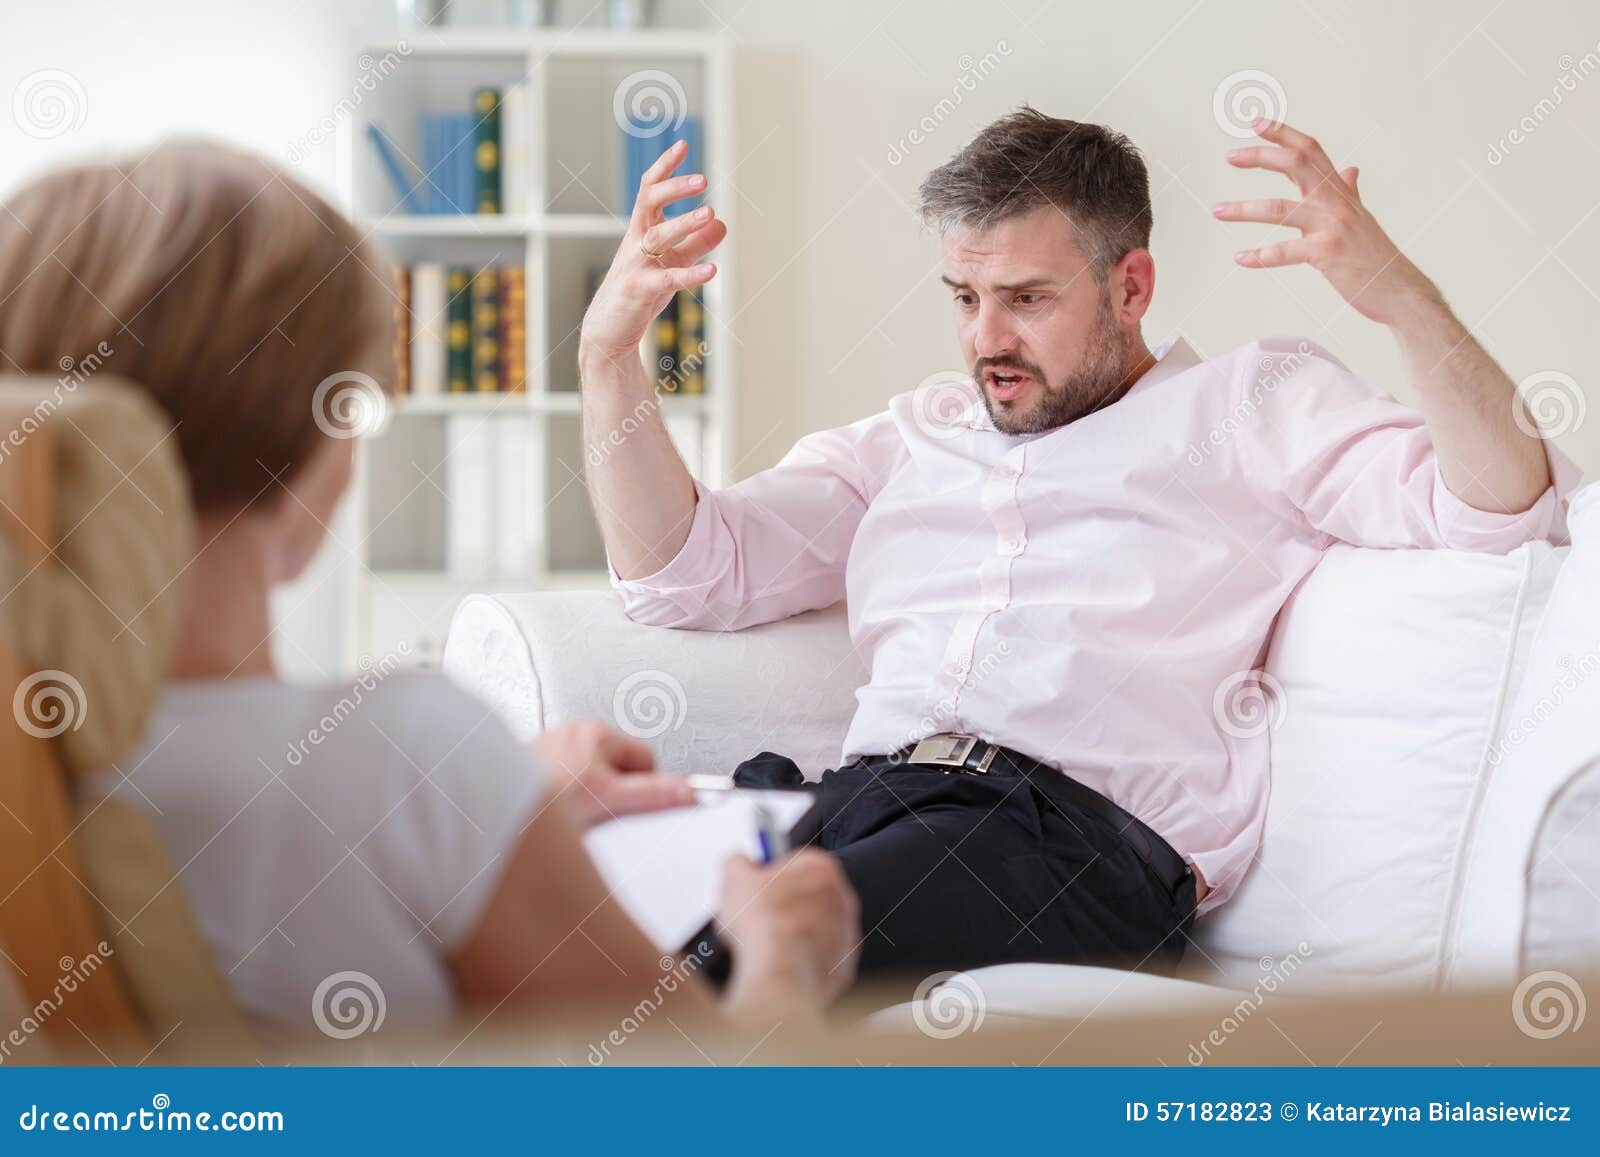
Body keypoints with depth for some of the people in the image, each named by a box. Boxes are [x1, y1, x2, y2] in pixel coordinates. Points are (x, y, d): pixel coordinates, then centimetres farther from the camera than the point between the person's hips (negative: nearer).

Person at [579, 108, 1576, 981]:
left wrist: (1400, 294, -9)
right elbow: (682, 572, 27)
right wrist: (610, 352, 16)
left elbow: (1503, 513, 6)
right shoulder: (913, 435, 32)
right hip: (859, 797, 5)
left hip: (1081, 823, -4)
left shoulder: (1252, 402, 20)